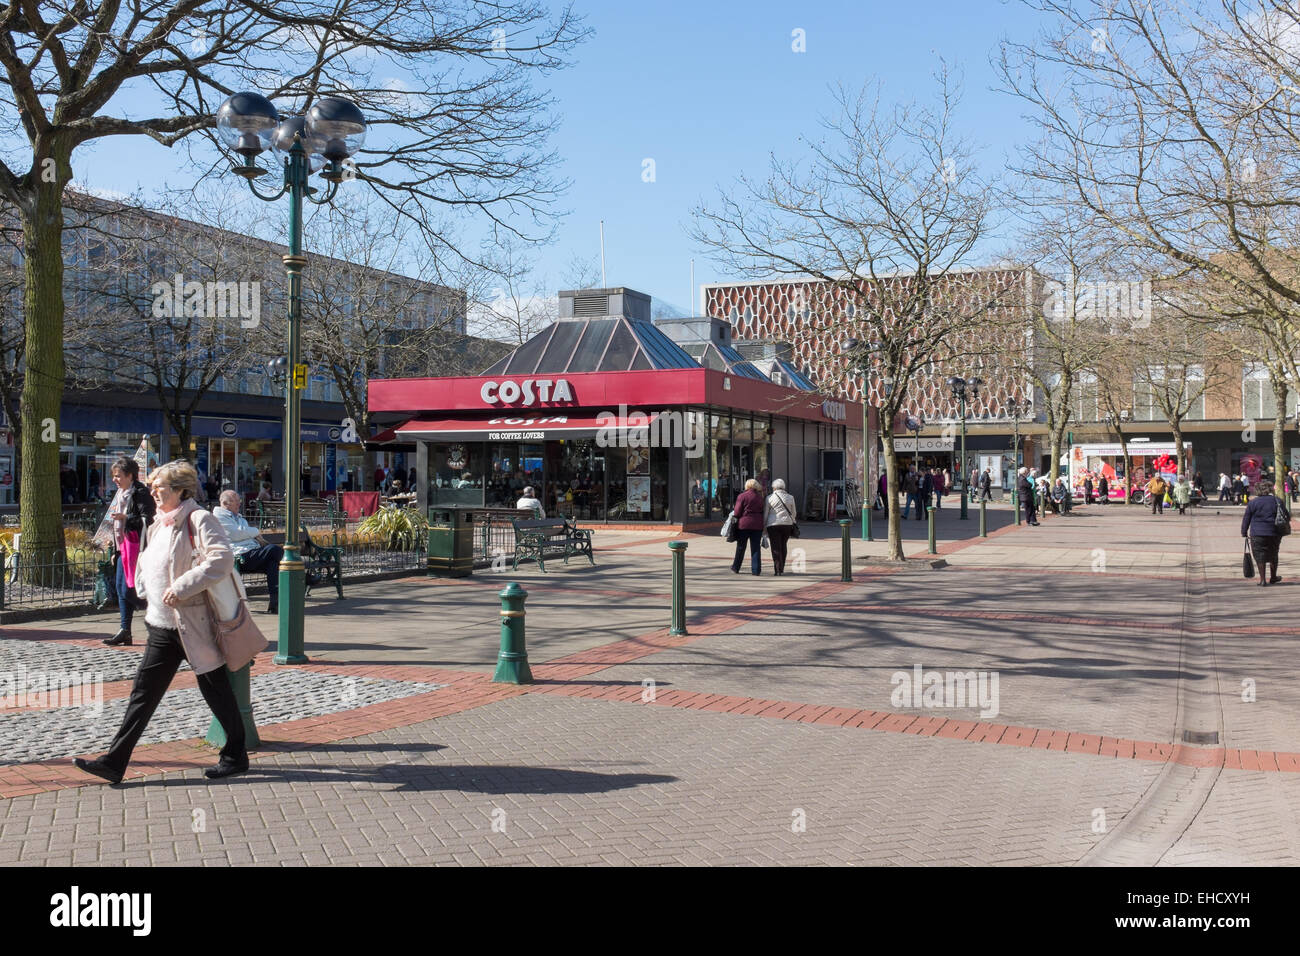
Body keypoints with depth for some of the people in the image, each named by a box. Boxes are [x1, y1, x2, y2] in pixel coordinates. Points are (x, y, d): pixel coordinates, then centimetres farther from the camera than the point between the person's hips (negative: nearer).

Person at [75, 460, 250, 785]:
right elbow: (148, 565, 29)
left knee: (215, 690, 3)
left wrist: (182, 588, -26)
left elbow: (222, 559, -25)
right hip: (163, 625, 8)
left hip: (195, 623, -8)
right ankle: (114, 762, 11)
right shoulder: (159, 526, 15)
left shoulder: (200, 520, -12)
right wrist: (150, 590, 11)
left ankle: (236, 756, 17)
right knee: (144, 692, 8)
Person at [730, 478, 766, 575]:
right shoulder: (760, 497, 7)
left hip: (744, 524, -2)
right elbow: (763, 511, 6)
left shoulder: (742, 496, -5)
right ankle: (756, 570, 3)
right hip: (758, 524, 2)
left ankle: (736, 567, 20)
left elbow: (737, 512, -8)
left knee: (741, 547, 9)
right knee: (756, 548, 5)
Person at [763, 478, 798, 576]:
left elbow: (765, 514, 0)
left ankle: (777, 570, -7)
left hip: (773, 525, -3)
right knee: (783, 546, 15)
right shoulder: (790, 497, 7)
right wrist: (792, 523, 27)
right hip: (787, 524, 3)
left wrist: (763, 526, 8)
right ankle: (782, 569, 18)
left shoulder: (769, 498, -2)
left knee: (776, 547, -1)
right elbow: (793, 513, 12)